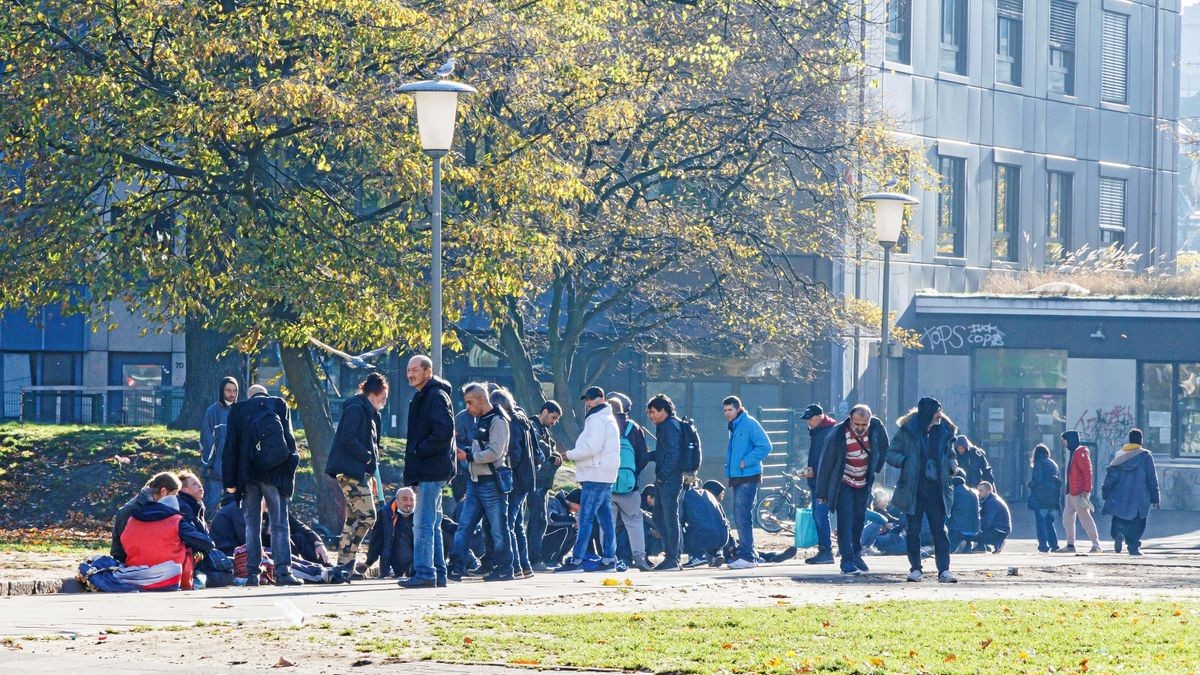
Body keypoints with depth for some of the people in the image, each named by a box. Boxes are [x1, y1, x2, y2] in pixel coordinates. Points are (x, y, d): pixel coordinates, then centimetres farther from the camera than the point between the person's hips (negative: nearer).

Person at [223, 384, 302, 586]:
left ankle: (252, 572, 0)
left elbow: (230, 446, 6)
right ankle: (283, 571, -11)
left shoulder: (238, 409, 10)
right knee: (279, 522, -1)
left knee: (252, 524, 6)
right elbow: (288, 438, 1)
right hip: (275, 471, -1)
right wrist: (290, 469, 2)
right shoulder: (279, 405, 10)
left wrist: (229, 481, 5)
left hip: (248, 474, 1)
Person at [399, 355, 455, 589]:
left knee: (423, 524, -12)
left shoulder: (436, 396, -11)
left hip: (431, 472, -11)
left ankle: (424, 573, -13)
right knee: (432, 525, 12)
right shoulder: (422, 397, 21)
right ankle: (437, 573, 16)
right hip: (427, 471, 11)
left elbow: (444, 432, -22)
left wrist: (419, 452, -16)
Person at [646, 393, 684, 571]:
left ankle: (672, 559, -4)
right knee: (659, 519, 14)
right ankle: (669, 554, 20)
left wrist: (663, 475, -19)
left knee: (670, 518, -7)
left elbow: (672, 454, -19)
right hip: (663, 478, 10)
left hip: (669, 480, -10)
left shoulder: (671, 426, -13)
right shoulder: (664, 426, 18)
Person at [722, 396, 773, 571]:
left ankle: (747, 557, -13)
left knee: (743, 517, -13)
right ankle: (745, 554, 16)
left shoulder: (750, 424, -10)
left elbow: (765, 446, -17)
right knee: (739, 518, 11)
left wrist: (746, 461, -17)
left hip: (748, 478, -10)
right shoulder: (733, 427, 17)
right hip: (736, 478, 10)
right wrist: (730, 467, 14)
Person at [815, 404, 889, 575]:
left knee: (859, 519, 10)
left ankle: (856, 555, 24)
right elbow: (826, 464, -15)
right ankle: (847, 560, -16)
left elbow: (883, 446, 9)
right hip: (843, 484, -4)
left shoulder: (876, 428, -15)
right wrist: (821, 493, -11)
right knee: (845, 520, -13)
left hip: (863, 484, 4)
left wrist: (876, 468, 11)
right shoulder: (838, 434, -24)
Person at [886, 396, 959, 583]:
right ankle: (915, 568, 13)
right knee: (913, 531, 3)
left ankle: (944, 570, -6)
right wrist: (905, 462, -14)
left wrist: (952, 467, -1)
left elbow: (950, 456, 20)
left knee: (939, 530, -4)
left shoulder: (944, 433, 7)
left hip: (936, 490, 2)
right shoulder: (908, 432, -2)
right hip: (913, 489, -2)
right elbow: (891, 454, 2)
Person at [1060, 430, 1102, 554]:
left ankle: (1096, 545, -2)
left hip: (1079, 493, -10)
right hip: (1071, 492, 10)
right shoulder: (1071, 452, 17)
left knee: (1085, 518, -7)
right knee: (1067, 517, 10)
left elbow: (1087, 472, -18)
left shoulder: (1080, 452, -13)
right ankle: (1070, 545, 15)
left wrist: (1086, 490, -22)